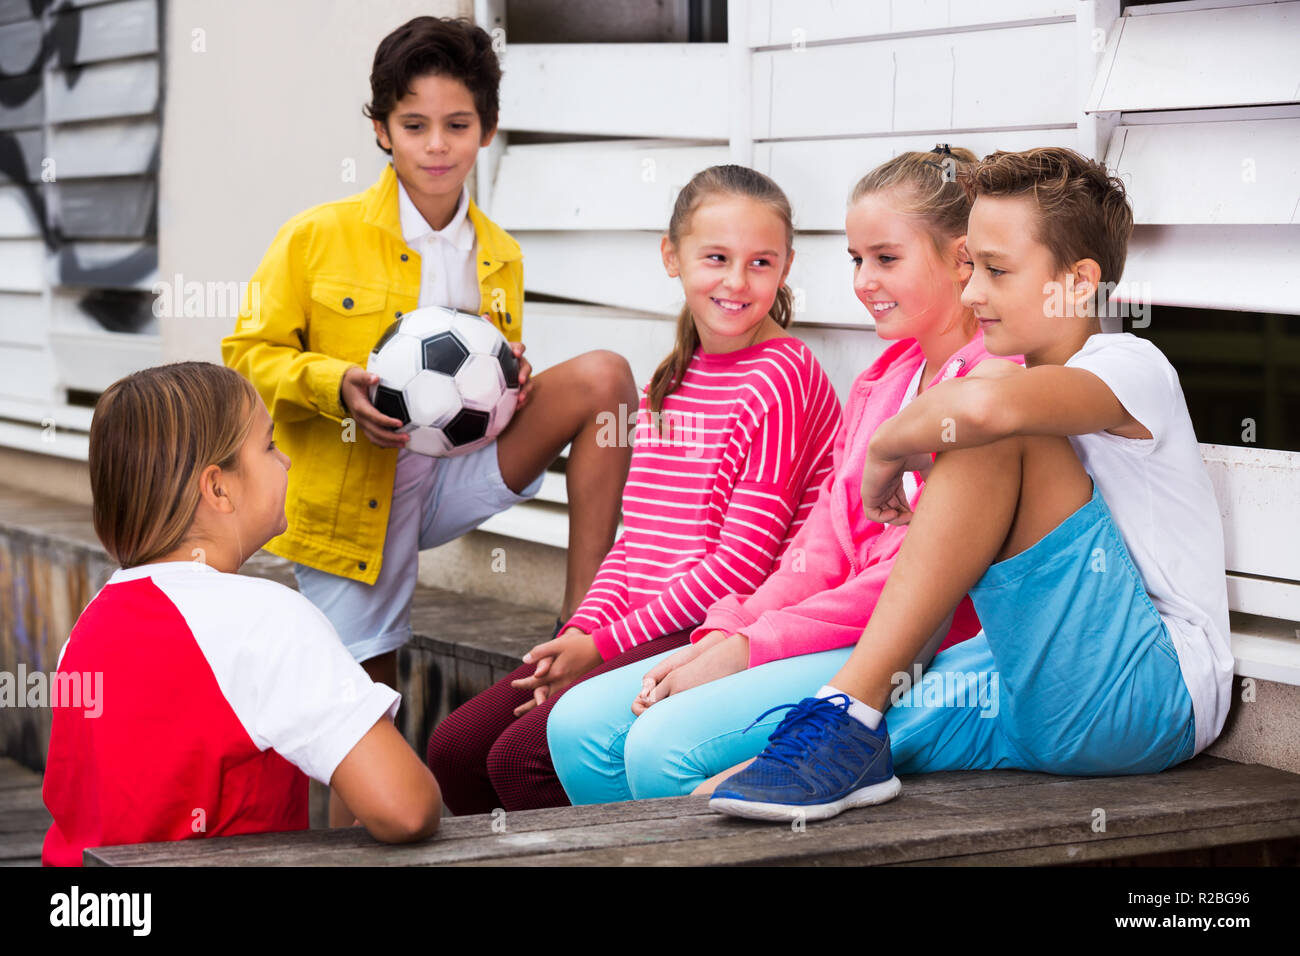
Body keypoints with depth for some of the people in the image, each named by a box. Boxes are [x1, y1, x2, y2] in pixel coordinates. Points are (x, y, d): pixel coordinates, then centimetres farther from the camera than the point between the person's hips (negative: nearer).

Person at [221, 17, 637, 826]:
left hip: (456, 471, 3)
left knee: (603, 373, -14)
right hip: (351, 490, -3)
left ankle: (583, 624, -14)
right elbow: (250, 354, -3)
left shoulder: (499, 255, 8)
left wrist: (509, 379, -3)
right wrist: (338, 387, -22)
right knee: (368, 695, -2)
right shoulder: (318, 237, -6)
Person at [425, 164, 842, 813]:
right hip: (641, 627, 8)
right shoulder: (671, 381, 16)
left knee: (524, 755, -21)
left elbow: (744, 560, -15)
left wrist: (607, 643, -13)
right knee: (454, 748, -1)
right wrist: (584, 628, -2)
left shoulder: (781, 377, -10)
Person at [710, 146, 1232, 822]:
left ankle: (850, 715, -30)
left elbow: (984, 405, -32)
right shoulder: (1033, 384, 20)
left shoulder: (1131, 369, -8)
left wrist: (887, 448, -11)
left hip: (1154, 696, -7)